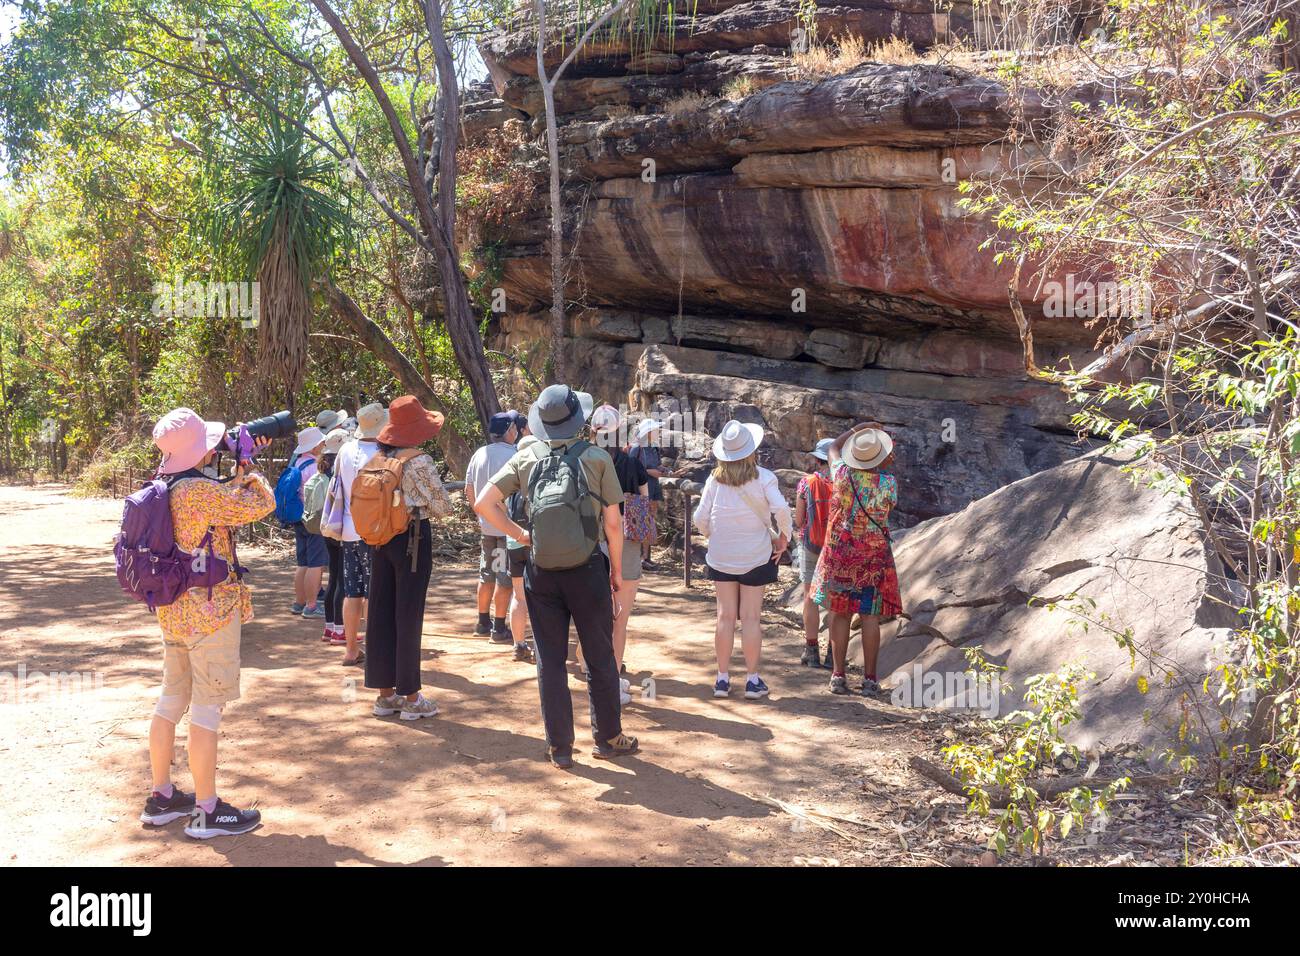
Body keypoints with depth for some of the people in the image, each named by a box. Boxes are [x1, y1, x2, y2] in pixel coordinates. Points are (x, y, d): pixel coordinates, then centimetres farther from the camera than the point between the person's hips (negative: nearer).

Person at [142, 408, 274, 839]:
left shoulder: (163, 489, 7)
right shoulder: (201, 490, -21)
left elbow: (223, 503, 16)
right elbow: (262, 504, -16)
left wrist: (242, 468, 13)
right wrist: (249, 467, 0)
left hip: (174, 610, 9)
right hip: (211, 612, -9)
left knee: (171, 701, 17)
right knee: (207, 709, -2)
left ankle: (162, 796, 28)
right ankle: (207, 811, 6)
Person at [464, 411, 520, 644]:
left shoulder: (479, 454, 5)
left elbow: (469, 490, 11)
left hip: (486, 526, 7)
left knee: (486, 575, 18)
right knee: (505, 578, 0)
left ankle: (483, 622, 27)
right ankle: (499, 629, 4)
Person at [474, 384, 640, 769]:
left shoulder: (526, 458, -1)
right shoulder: (597, 458, -7)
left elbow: (483, 503, -6)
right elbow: (613, 523, -5)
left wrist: (518, 533, 4)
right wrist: (616, 569, 7)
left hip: (541, 572, 2)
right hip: (587, 569, -2)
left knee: (550, 660, 10)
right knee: (600, 658, 12)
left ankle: (560, 747, 16)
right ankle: (608, 738, 23)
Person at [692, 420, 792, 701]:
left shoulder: (715, 478, -1)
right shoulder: (762, 477, -8)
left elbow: (700, 517, -1)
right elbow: (781, 509, -20)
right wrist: (783, 537, -6)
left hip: (720, 557, 2)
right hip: (755, 556, -2)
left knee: (725, 616, 8)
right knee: (750, 617, 3)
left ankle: (722, 679, 11)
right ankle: (753, 680, 8)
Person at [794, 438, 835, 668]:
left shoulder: (806, 482, -7)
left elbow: (798, 520, -5)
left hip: (810, 546, -1)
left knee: (810, 597, 7)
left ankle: (812, 651, 8)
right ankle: (833, 653, 8)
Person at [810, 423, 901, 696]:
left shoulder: (843, 474, -9)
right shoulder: (889, 483, -13)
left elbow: (833, 447, 11)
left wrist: (859, 427, 18)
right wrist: (885, 467, 11)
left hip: (840, 552, 1)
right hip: (874, 555, -1)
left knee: (840, 613, 8)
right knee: (870, 616, 3)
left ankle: (839, 675, 10)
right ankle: (870, 679, 6)